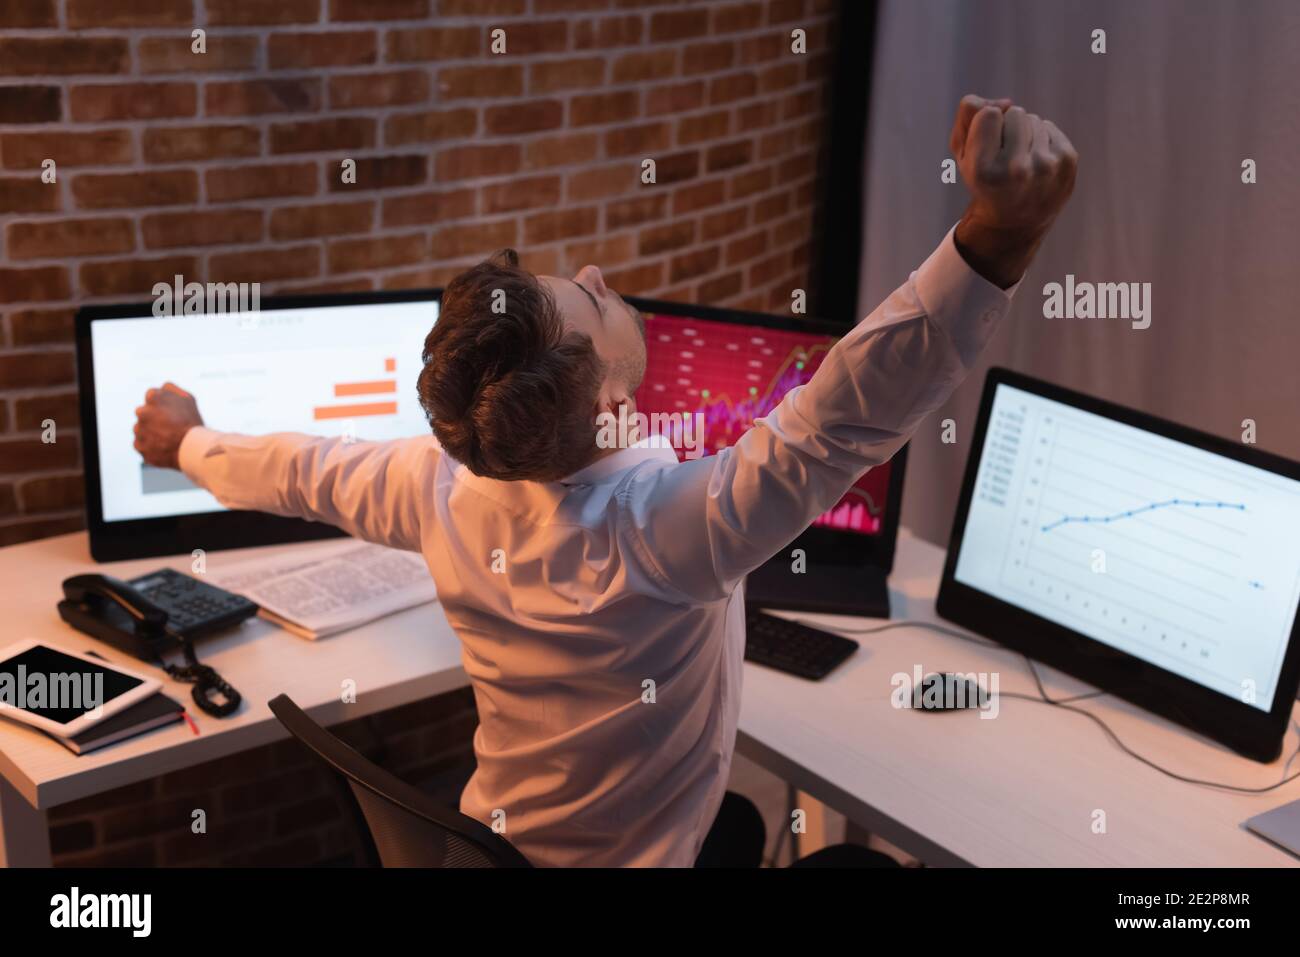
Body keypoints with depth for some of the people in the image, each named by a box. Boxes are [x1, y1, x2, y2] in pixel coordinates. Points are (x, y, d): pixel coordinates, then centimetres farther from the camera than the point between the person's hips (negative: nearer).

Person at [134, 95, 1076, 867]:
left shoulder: (444, 484, -19)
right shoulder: (662, 523, -37)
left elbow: (300, 471, -1)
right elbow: (846, 415, -48)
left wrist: (185, 441, 19)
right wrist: (1001, 235, -59)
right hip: (625, 853, -5)